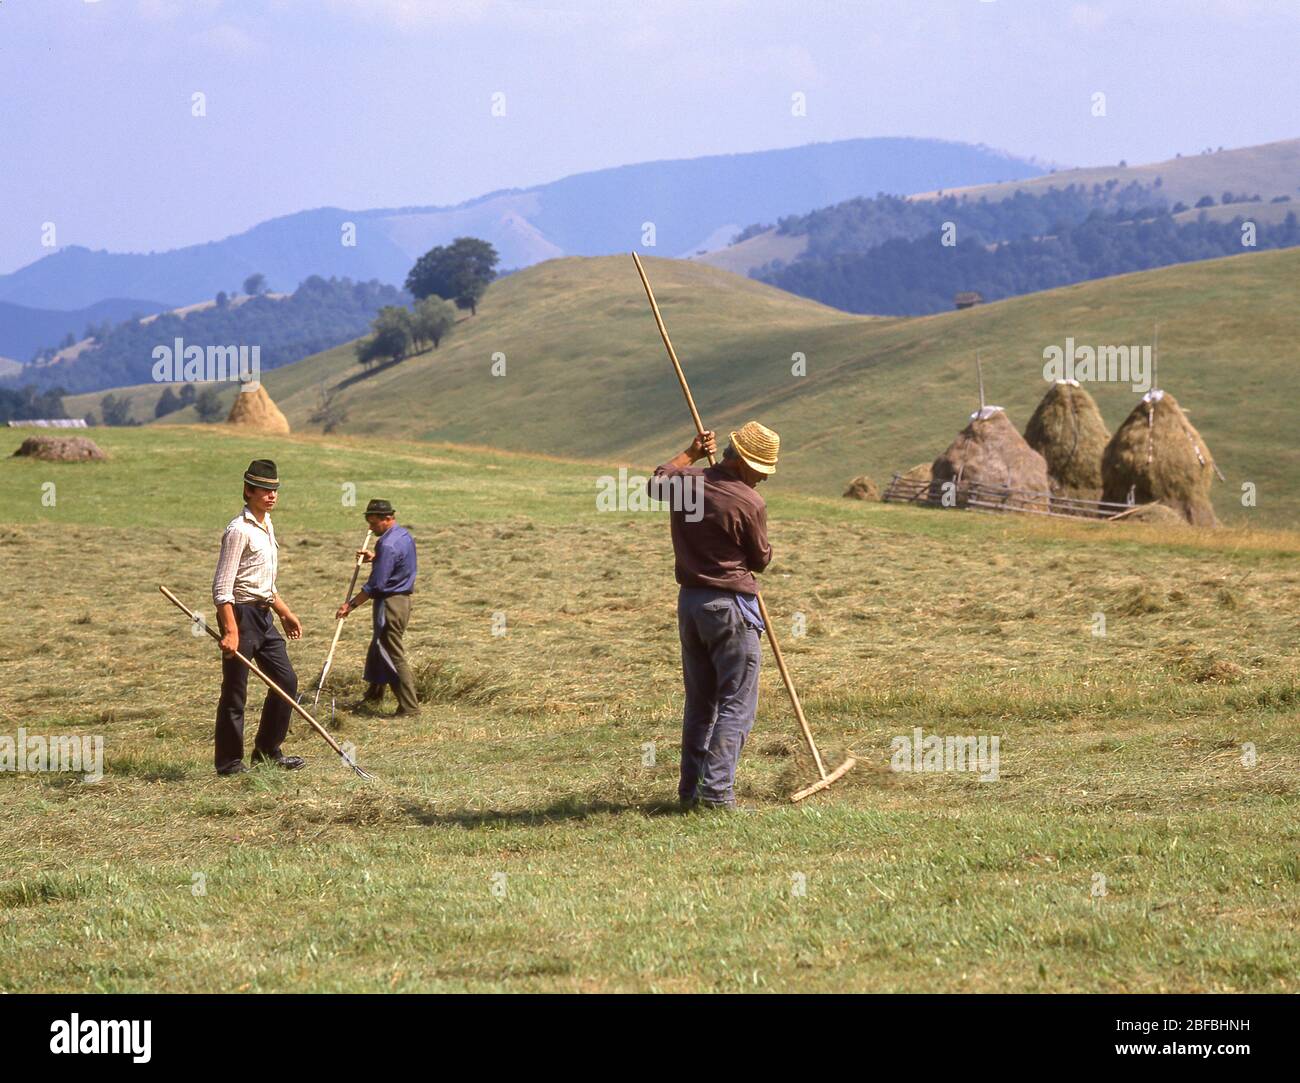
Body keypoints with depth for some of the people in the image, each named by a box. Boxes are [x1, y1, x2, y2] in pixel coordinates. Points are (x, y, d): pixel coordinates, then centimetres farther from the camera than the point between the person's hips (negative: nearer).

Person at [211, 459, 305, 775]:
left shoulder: (266, 526, 13)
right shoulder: (239, 530, -16)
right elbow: (222, 588, -20)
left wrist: (285, 613, 26)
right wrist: (230, 632, -27)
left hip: (263, 615, 9)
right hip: (240, 615, -9)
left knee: (286, 681, 12)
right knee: (235, 691, -2)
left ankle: (267, 752, 23)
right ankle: (229, 762, 6)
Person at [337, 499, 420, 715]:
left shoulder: (388, 545, -21)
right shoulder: (404, 535, 9)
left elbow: (376, 585, -23)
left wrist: (351, 605, -17)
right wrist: (375, 558, 12)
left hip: (390, 603, -10)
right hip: (403, 598, 10)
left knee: (394, 655, -7)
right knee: (377, 651, 21)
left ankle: (409, 706, -8)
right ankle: (373, 698, 32)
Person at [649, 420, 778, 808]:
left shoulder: (685, 482, 2)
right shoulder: (749, 503, -16)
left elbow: (657, 482, 27)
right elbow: (761, 559, -2)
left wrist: (690, 455, 37)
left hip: (689, 600, 7)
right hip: (730, 605, -7)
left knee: (699, 701, 16)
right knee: (737, 703, -2)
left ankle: (690, 787, 18)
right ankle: (716, 788, -11)